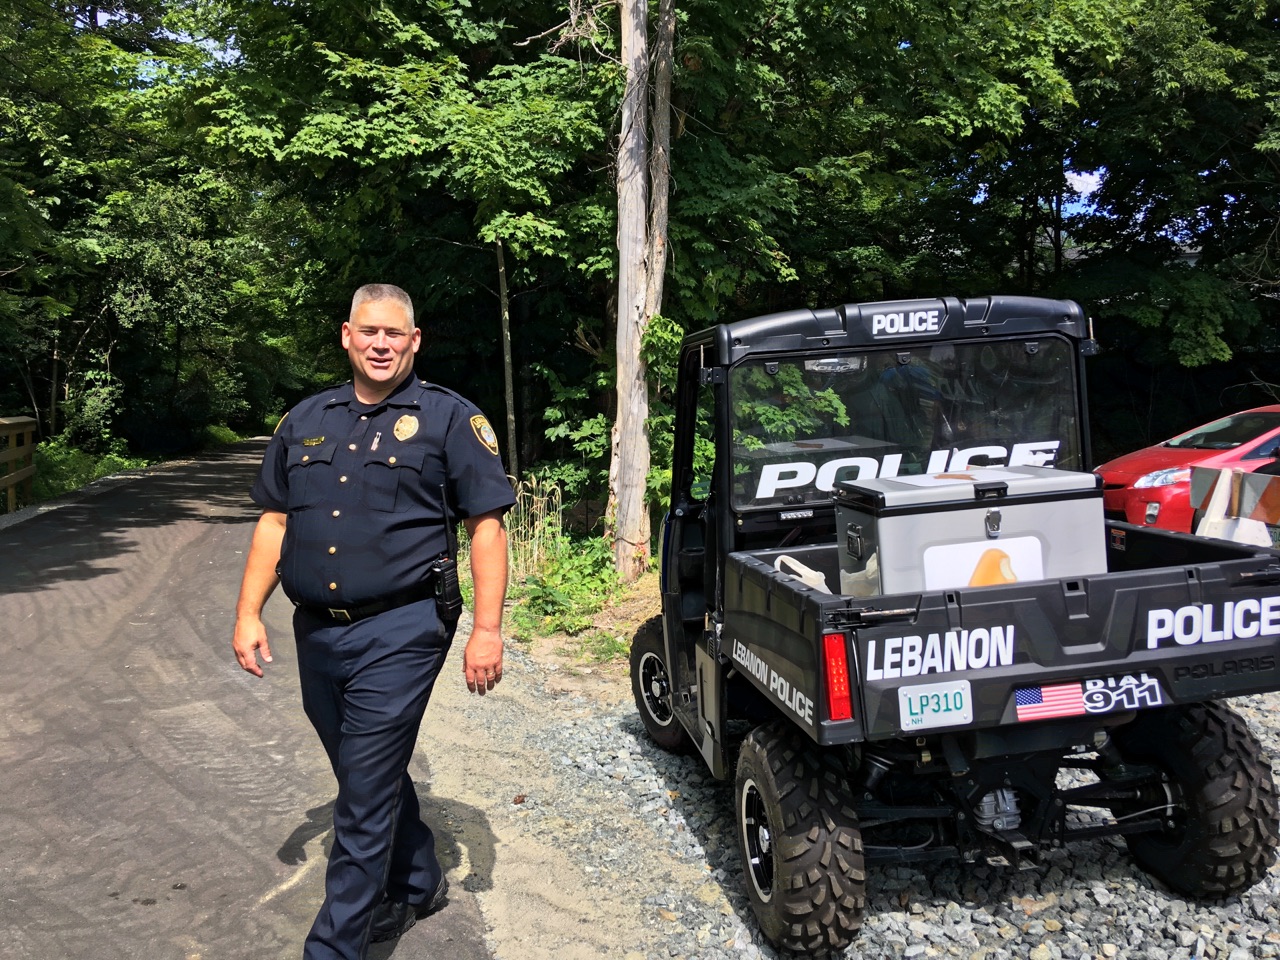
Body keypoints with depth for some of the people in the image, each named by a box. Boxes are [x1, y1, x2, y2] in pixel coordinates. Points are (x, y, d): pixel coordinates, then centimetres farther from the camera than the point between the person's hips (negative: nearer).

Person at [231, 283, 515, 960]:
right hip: (316, 633, 6)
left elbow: (486, 525, -7)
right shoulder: (306, 420, 11)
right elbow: (273, 521, 15)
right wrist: (249, 613, 8)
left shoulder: (449, 419, -4)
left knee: (366, 797, -3)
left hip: (398, 634, -6)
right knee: (372, 773, 20)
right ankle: (418, 885, 41)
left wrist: (487, 629, -13)